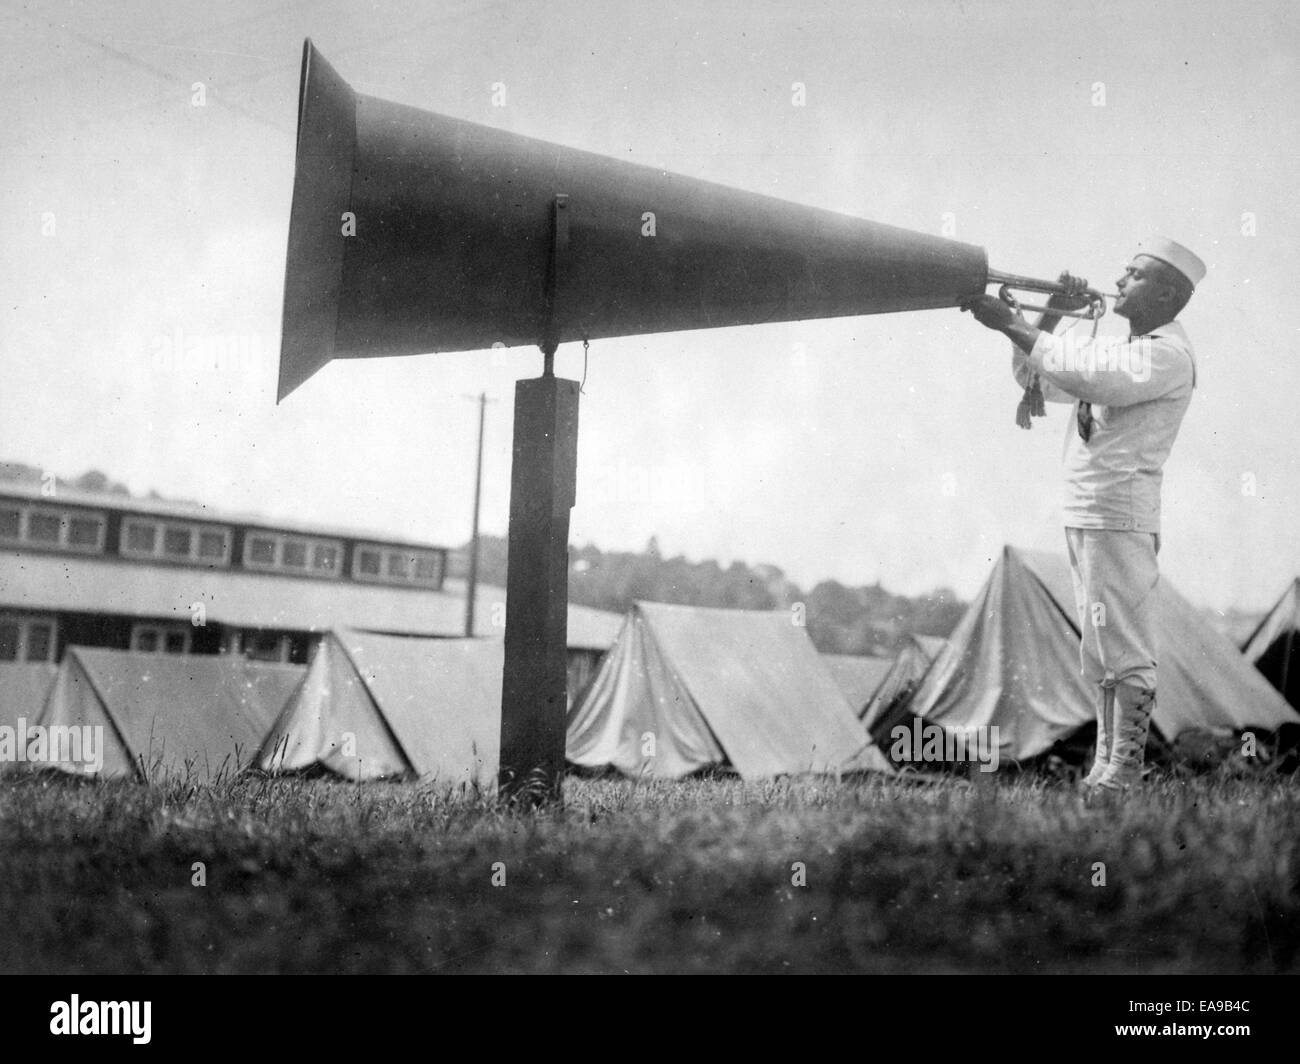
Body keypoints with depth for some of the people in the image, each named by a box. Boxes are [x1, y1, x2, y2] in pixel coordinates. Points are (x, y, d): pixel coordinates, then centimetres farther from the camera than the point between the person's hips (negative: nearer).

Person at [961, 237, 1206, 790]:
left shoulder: (1169, 353, -9)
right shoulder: (1122, 347, 21)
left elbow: (1086, 375, -23)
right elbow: (1035, 377, 20)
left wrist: (1011, 324, -19)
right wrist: (1050, 316, 7)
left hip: (1122, 512, -9)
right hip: (1082, 512, 9)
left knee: (1126, 650, -6)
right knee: (1100, 653, 12)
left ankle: (1125, 771, -2)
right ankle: (1104, 765, 19)